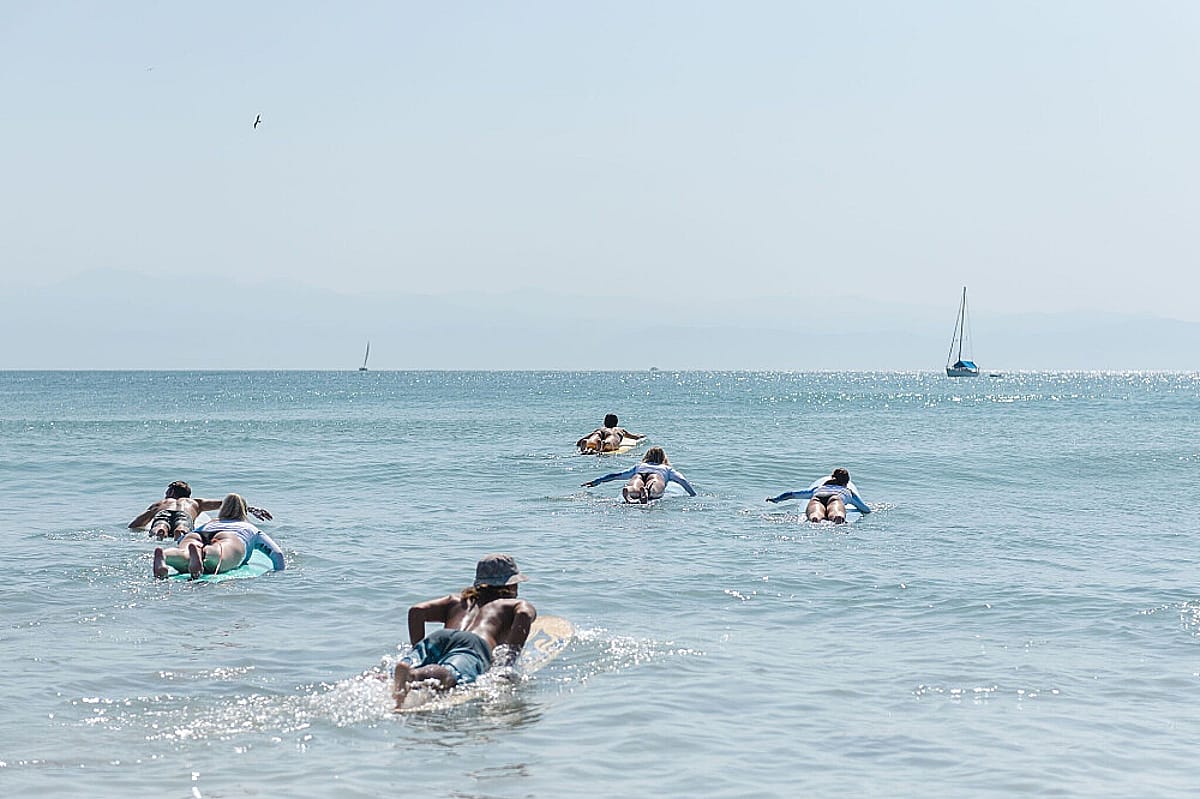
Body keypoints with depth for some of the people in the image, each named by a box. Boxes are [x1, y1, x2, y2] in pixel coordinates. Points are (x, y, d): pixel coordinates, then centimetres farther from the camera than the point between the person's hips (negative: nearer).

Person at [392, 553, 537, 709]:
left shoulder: (456, 600, 40)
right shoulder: (519, 604, 32)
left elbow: (417, 611, 24)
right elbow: (524, 614, 5)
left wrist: (419, 649, 28)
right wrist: (509, 659, 6)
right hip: (474, 644, -3)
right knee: (451, 675, -35)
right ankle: (414, 674, -66)